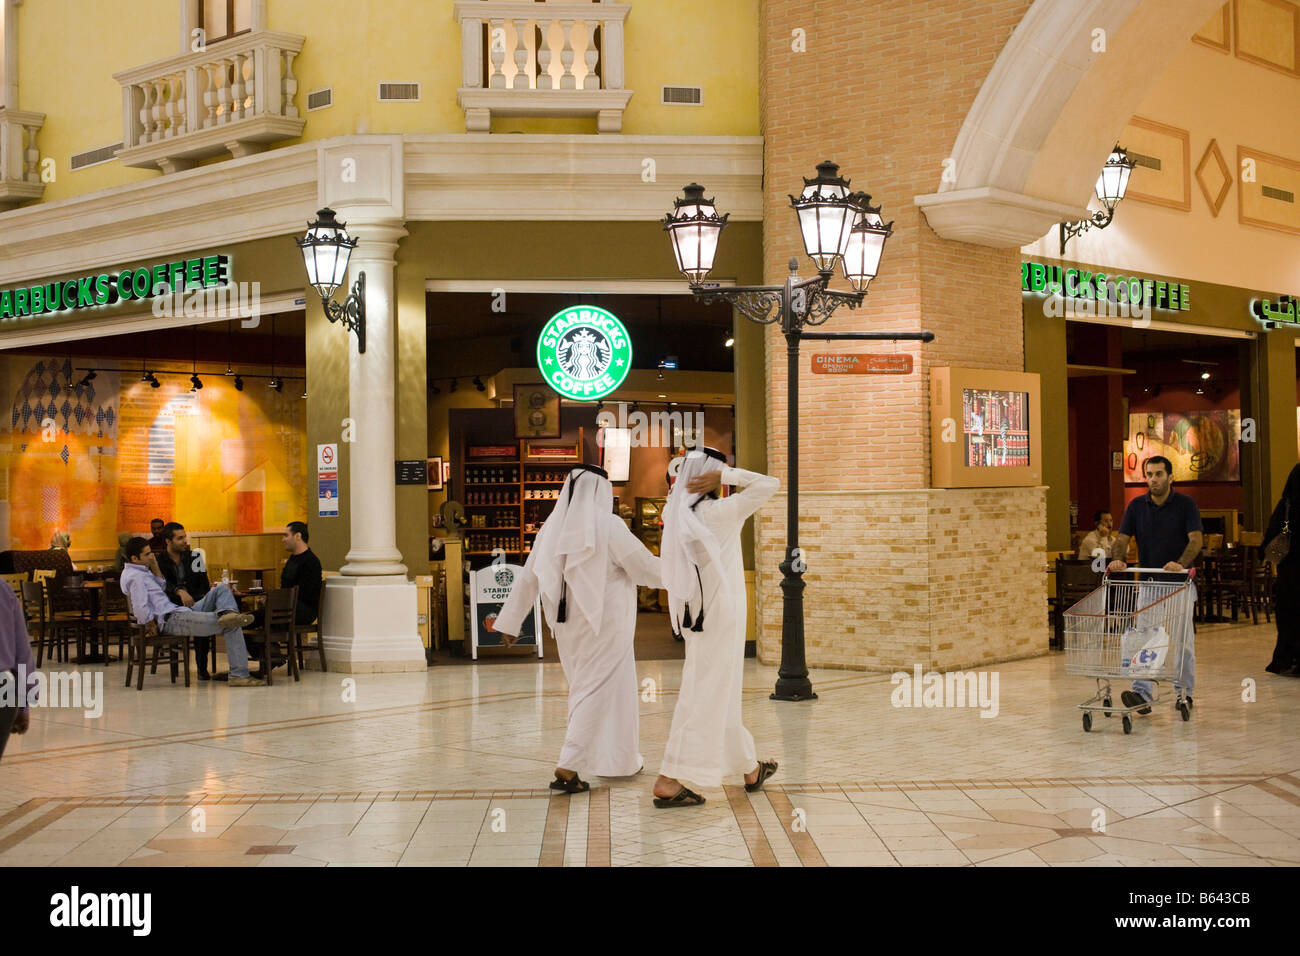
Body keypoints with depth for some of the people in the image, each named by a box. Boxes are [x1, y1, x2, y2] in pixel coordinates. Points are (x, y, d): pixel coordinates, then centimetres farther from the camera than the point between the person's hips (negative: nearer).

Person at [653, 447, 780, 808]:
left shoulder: (676, 514, 2)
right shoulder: (721, 512, -16)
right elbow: (769, 484, -13)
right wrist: (725, 474, -14)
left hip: (694, 612, 8)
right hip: (720, 613, -8)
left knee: (723, 691, 16)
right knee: (706, 694, -2)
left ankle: (750, 769, 27)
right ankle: (668, 781, 1)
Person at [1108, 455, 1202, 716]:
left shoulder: (1186, 504, -6)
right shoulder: (1137, 506, 3)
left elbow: (1196, 539, -16)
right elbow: (1122, 538, -1)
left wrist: (1180, 563, -34)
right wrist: (1117, 559, -23)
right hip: (1148, 582, 2)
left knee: (1183, 642, 4)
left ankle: (1185, 693, 19)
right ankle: (1142, 694, -15)